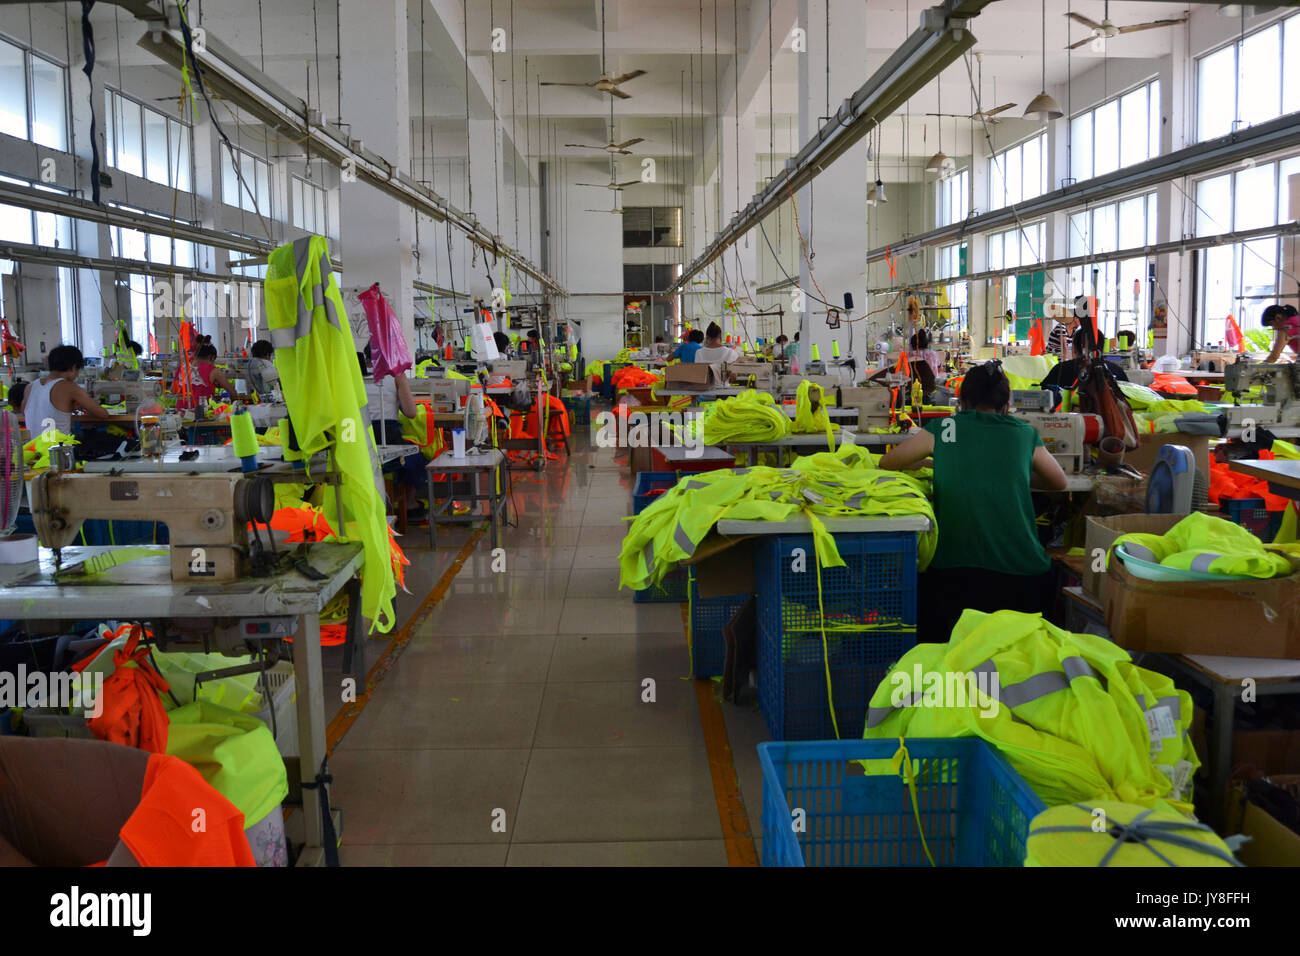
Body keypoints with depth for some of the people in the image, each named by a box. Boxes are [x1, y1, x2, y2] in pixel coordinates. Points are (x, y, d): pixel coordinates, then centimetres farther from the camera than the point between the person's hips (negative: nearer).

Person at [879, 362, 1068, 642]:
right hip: (1021, 574, 1)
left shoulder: (943, 429, 7)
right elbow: (1059, 482, 28)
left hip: (954, 573, -1)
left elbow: (887, 463, 21)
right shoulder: (1024, 432, 12)